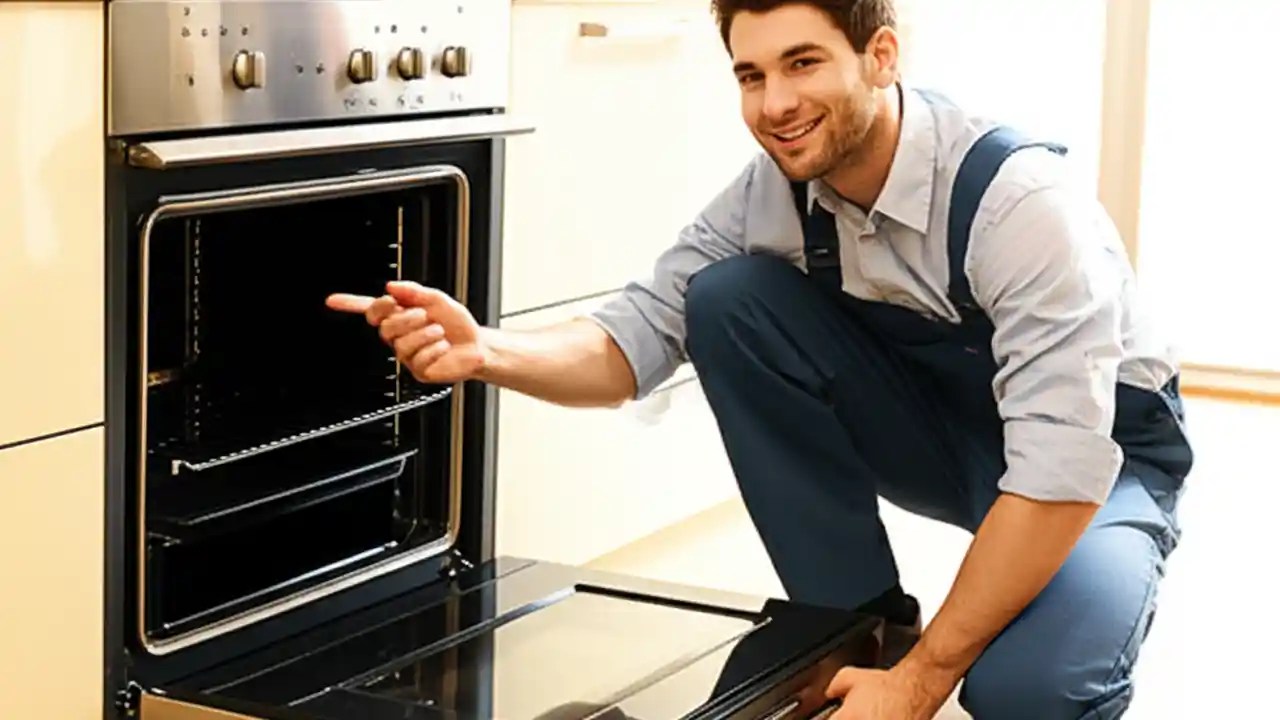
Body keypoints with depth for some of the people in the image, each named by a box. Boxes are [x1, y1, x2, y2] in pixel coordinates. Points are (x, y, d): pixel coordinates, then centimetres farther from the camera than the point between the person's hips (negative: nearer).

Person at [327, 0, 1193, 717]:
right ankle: (865, 625, -4)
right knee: (729, 297, -17)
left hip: (1099, 455, -5)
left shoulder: (1019, 201, -32)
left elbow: (1062, 474, -35)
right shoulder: (775, 190, -13)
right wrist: (484, 352, -33)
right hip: (940, 428, 6)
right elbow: (639, 336, -12)